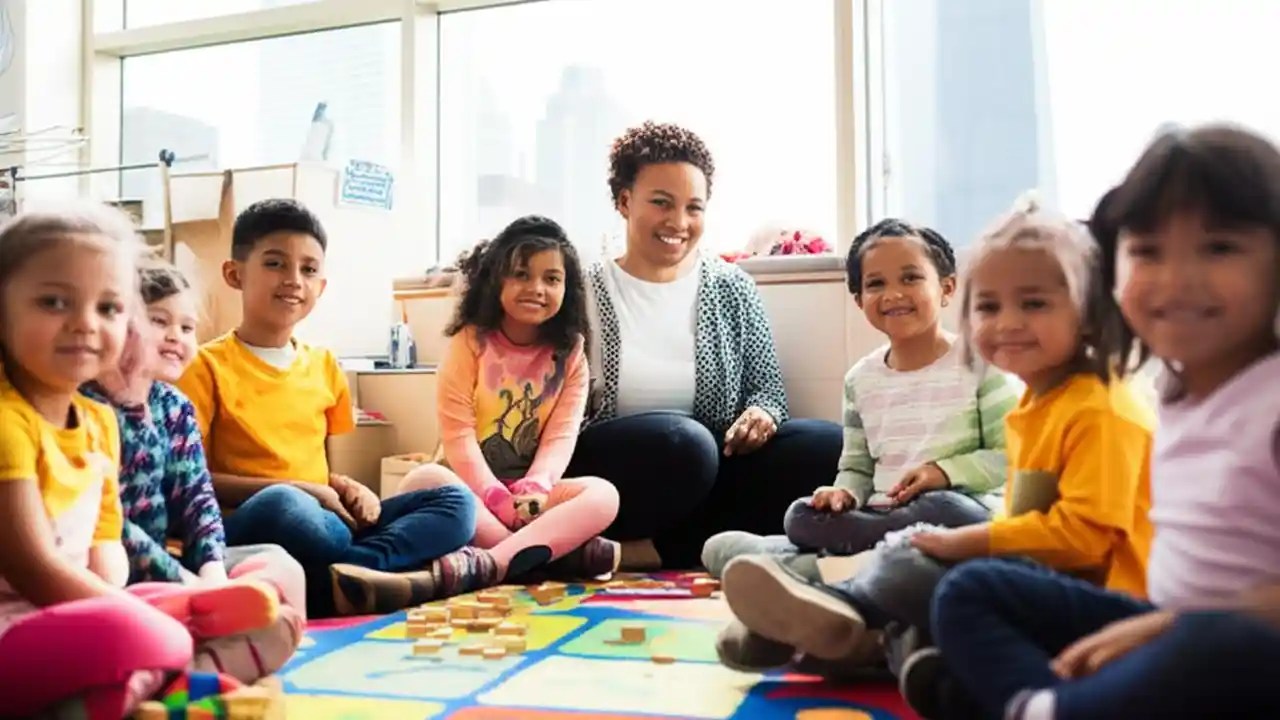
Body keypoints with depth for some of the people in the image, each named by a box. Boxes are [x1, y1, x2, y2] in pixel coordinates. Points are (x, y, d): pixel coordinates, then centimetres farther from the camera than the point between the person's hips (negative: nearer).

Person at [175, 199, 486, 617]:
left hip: (331, 522, 6)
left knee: (456, 502, -11)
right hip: (251, 528, -5)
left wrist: (349, 489, -4)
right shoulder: (208, 366, -1)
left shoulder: (325, 365, 14)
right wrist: (294, 489, -15)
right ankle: (422, 576, -28)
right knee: (283, 505, -39)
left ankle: (352, 576, -35)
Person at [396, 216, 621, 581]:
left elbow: (561, 435, -5)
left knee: (603, 494, -26)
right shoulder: (469, 342, -4)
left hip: (531, 492, 2)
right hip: (471, 486, -1)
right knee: (424, 481, -34)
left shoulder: (570, 353, 3)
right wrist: (496, 497, -21)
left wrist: (534, 489, -24)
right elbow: (457, 434, -11)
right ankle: (558, 553, -37)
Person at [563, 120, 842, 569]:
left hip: (715, 465, 4)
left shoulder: (732, 287, 9)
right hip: (613, 470, -4)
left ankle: (648, 548, -20)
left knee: (827, 445, -22)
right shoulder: (588, 293, 3)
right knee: (683, 440, -37)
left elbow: (768, 386, 10)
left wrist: (761, 414, -14)